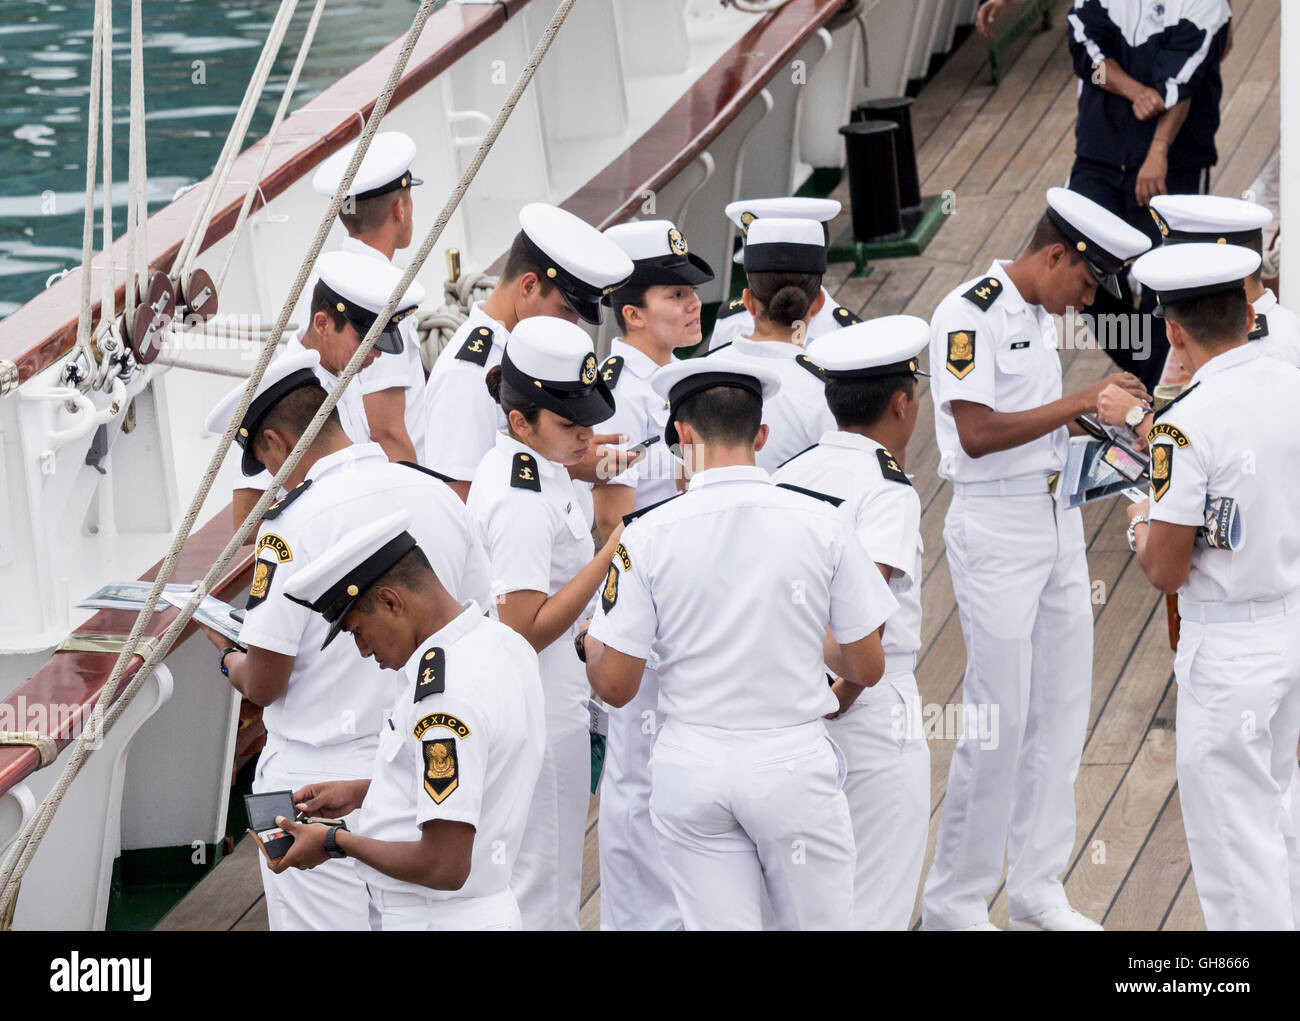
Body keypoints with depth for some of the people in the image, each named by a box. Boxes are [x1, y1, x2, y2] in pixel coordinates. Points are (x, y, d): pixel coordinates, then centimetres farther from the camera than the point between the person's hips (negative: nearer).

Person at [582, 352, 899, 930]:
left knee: (716, 924, 8)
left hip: (690, 768, 1)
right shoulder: (820, 524, -5)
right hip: (794, 762, -1)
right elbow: (868, 667, 1)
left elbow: (615, 685, -5)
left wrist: (587, 640, 17)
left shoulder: (649, 535, -7)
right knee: (819, 922, 11)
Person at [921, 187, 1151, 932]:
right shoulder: (970, 315, -15)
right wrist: (1078, 402, -21)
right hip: (996, 528, -9)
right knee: (998, 720, -5)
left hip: (1058, 520, 9)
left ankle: (1038, 886, 20)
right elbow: (977, 432, -23)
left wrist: (1099, 420, 4)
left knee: (1062, 709, 10)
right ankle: (954, 903, 7)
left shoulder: (1042, 315, 13)